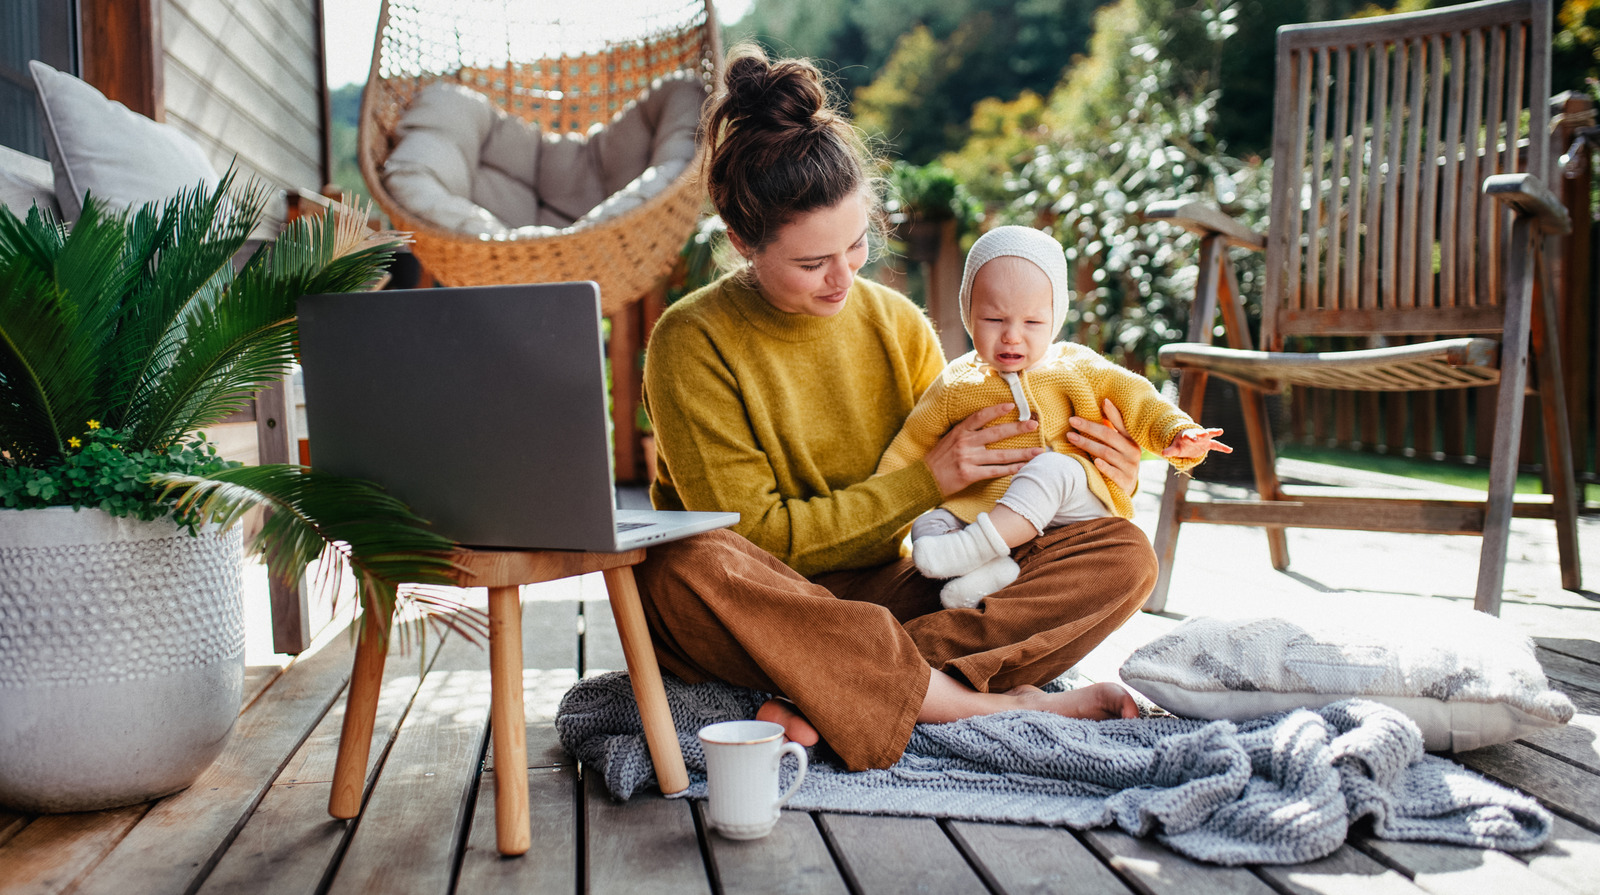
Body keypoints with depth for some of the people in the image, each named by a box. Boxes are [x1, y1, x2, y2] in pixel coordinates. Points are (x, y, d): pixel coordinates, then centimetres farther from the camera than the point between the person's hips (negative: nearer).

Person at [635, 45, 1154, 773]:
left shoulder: (898, 324, 5)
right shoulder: (693, 342, -10)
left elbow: (964, 504, 10)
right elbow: (752, 535, -13)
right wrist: (925, 479, -14)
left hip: (886, 600, 5)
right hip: (762, 616, -4)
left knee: (1122, 555, -14)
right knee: (685, 568, -39)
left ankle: (827, 699, -29)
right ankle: (992, 703, -30)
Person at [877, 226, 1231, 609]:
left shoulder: (1074, 366, 7)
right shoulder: (955, 385, 8)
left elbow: (1133, 397, 7)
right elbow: (912, 441, 14)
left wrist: (1175, 434, -10)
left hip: (1068, 502, -2)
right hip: (979, 502, 2)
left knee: (1051, 468, -35)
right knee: (927, 525, -22)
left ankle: (971, 548, -42)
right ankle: (994, 570, -44)